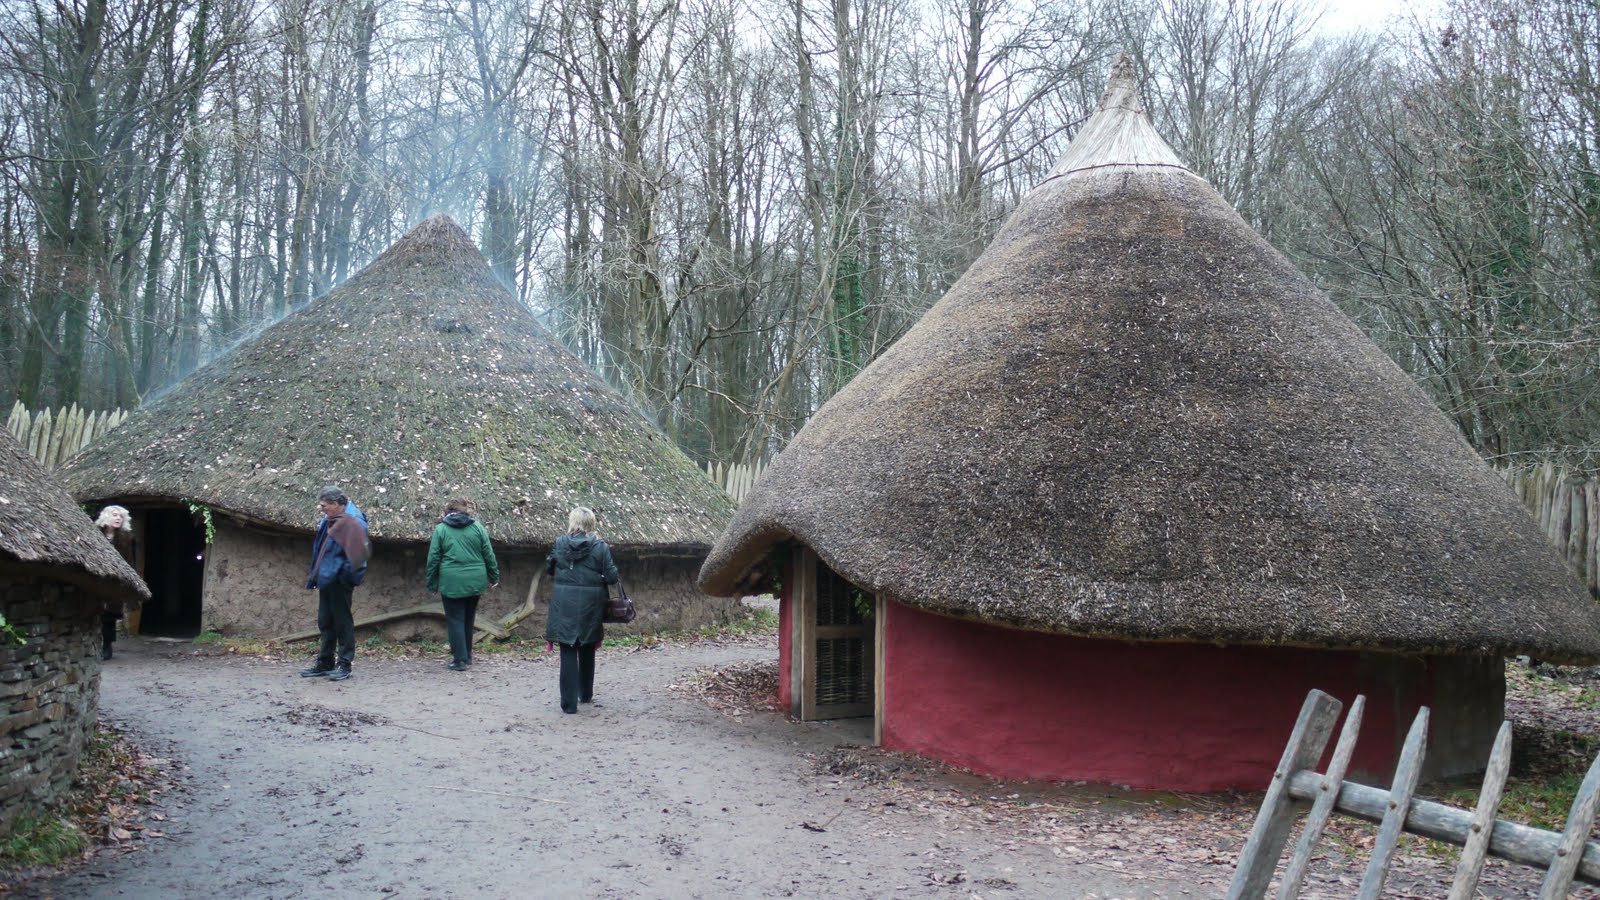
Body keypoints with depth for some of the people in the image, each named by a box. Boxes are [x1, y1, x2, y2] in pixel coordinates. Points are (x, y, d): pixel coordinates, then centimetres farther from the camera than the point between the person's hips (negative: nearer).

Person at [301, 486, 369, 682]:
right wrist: (314, 575, 18)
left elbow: (357, 551, -21)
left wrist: (348, 574, -21)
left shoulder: (352, 520, -15)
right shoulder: (329, 520, 13)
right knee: (325, 622, 14)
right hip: (326, 579, 9)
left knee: (342, 621, -2)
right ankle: (325, 662, 23)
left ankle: (344, 665, 5)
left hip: (340, 581, -9)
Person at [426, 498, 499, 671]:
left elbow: (433, 558, -3)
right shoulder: (477, 527, 2)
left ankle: (460, 659, 0)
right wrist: (494, 577, 13)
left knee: (455, 620, 4)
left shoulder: (441, 529, -3)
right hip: (475, 582, 3)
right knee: (469, 619, 17)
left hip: (451, 583, -3)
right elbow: (489, 554, 3)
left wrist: (431, 584, 5)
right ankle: (467, 655, 26)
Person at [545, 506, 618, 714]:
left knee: (568, 653, 2)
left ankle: (569, 702, -2)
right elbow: (611, 577, -8)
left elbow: (549, 568, 8)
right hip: (590, 606, 1)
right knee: (587, 651, 19)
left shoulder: (560, 543, -5)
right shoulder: (600, 547, -8)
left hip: (564, 605, -1)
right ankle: (586, 694, 35)